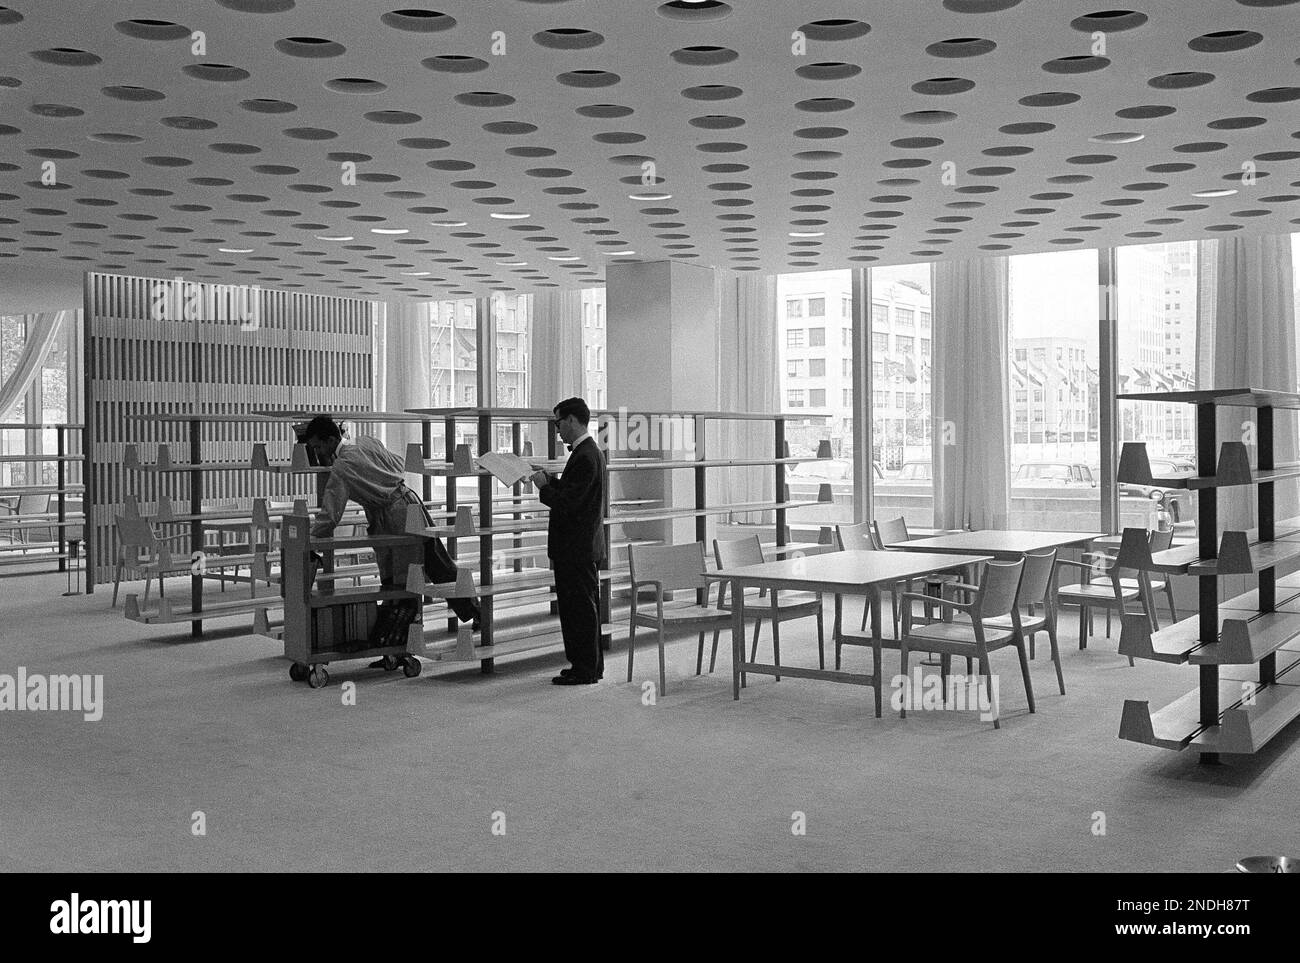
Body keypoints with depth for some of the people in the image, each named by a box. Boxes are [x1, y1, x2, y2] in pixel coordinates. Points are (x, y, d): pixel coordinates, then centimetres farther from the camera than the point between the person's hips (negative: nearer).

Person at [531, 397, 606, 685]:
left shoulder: (585, 457, -20)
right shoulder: (590, 451, 13)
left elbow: (567, 503, -24)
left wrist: (544, 487, -10)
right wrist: (551, 480, 6)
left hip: (577, 547, -10)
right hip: (581, 545, 10)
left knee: (580, 607, -3)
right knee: (584, 606, 16)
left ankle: (585, 670, 5)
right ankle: (589, 665, 25)